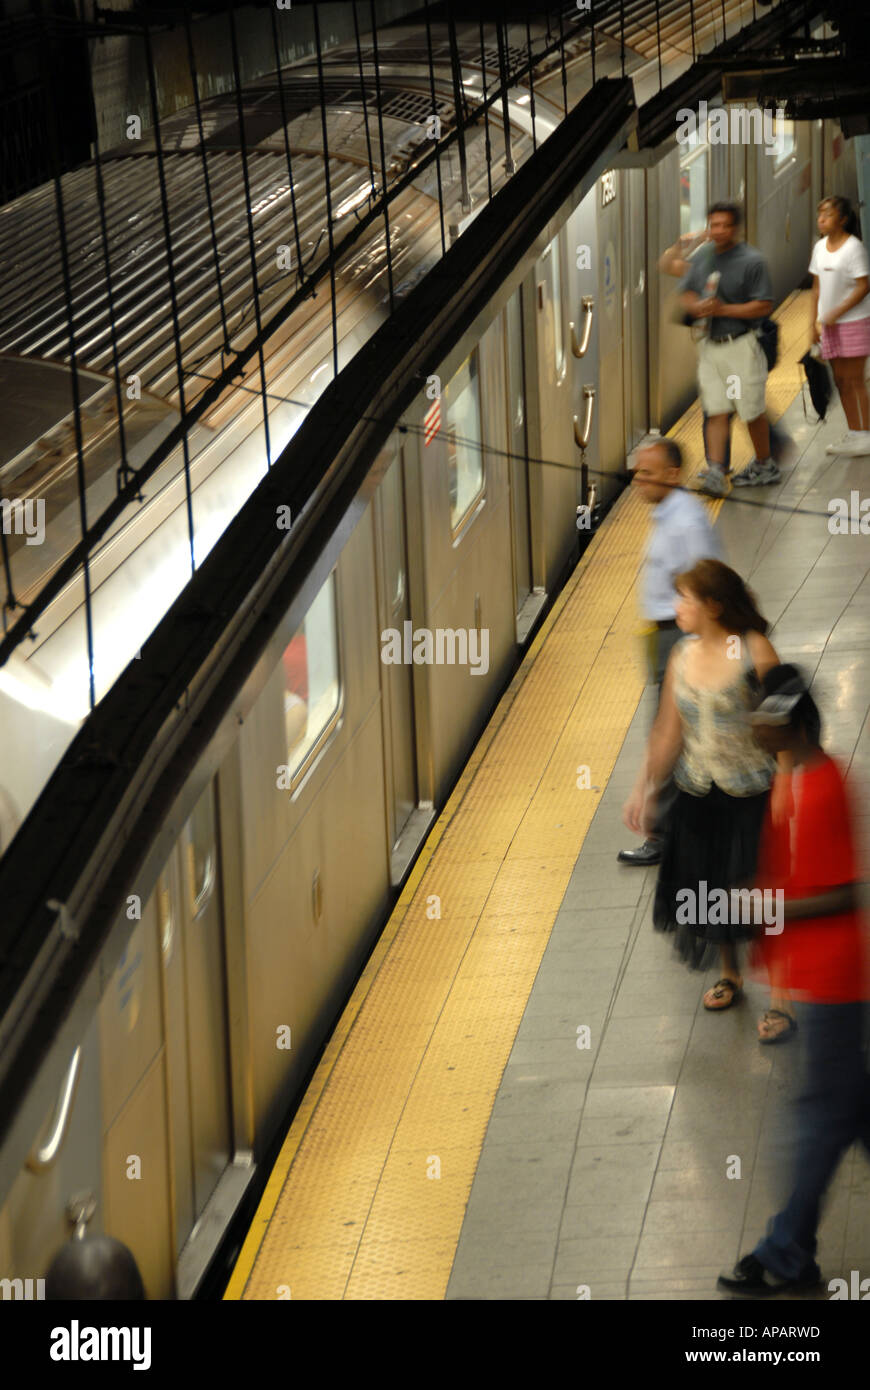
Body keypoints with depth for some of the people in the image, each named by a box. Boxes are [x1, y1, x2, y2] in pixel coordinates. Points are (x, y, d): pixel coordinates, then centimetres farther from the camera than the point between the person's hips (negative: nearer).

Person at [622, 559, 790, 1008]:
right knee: (708, 889, 16)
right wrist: (644, 789, 3)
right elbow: (668, 731, 6)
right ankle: (729, 974, 40)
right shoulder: (683, 656, 1)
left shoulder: (754, 651, -15)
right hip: (697, 796, 5)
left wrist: (784, 792, -17)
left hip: (750, 796, -5)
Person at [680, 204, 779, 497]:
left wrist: (723, 309, -19)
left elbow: (763, 306, -14)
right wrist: (697, 306, -4)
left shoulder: (751, 261, -10)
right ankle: (716, 470, -3)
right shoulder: (701, 259, 10)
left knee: (752, 411, 5)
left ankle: (764, 465, 22)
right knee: (716, 411, 0)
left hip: (741, 346, -5)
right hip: (710, 345, 5)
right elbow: (686, 294, 20)